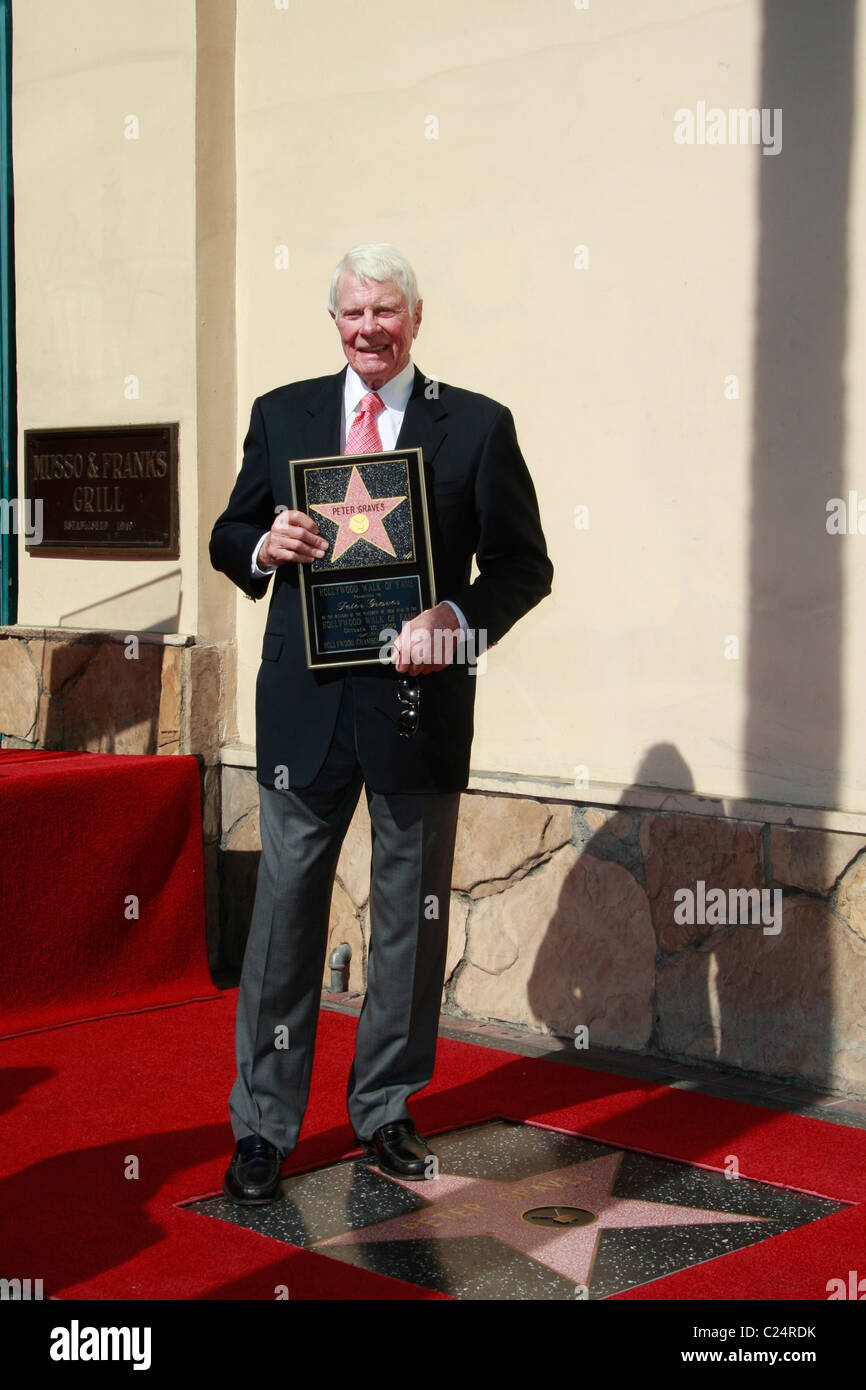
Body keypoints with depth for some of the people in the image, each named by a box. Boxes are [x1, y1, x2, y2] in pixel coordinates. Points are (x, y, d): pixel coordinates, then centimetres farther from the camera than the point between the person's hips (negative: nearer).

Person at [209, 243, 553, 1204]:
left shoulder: (477, 426, 2)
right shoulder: (281, 415, 9)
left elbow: (524, 564, 1)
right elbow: (230, 538, 14)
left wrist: (457, 619, -17)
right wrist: (263, 547, -9)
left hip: (419, 695, 0)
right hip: (304, 701, 1)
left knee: (411, 916, 9)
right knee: (285, 910, 3)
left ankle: (385, 1113, 25)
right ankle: (263, 1125, 14)